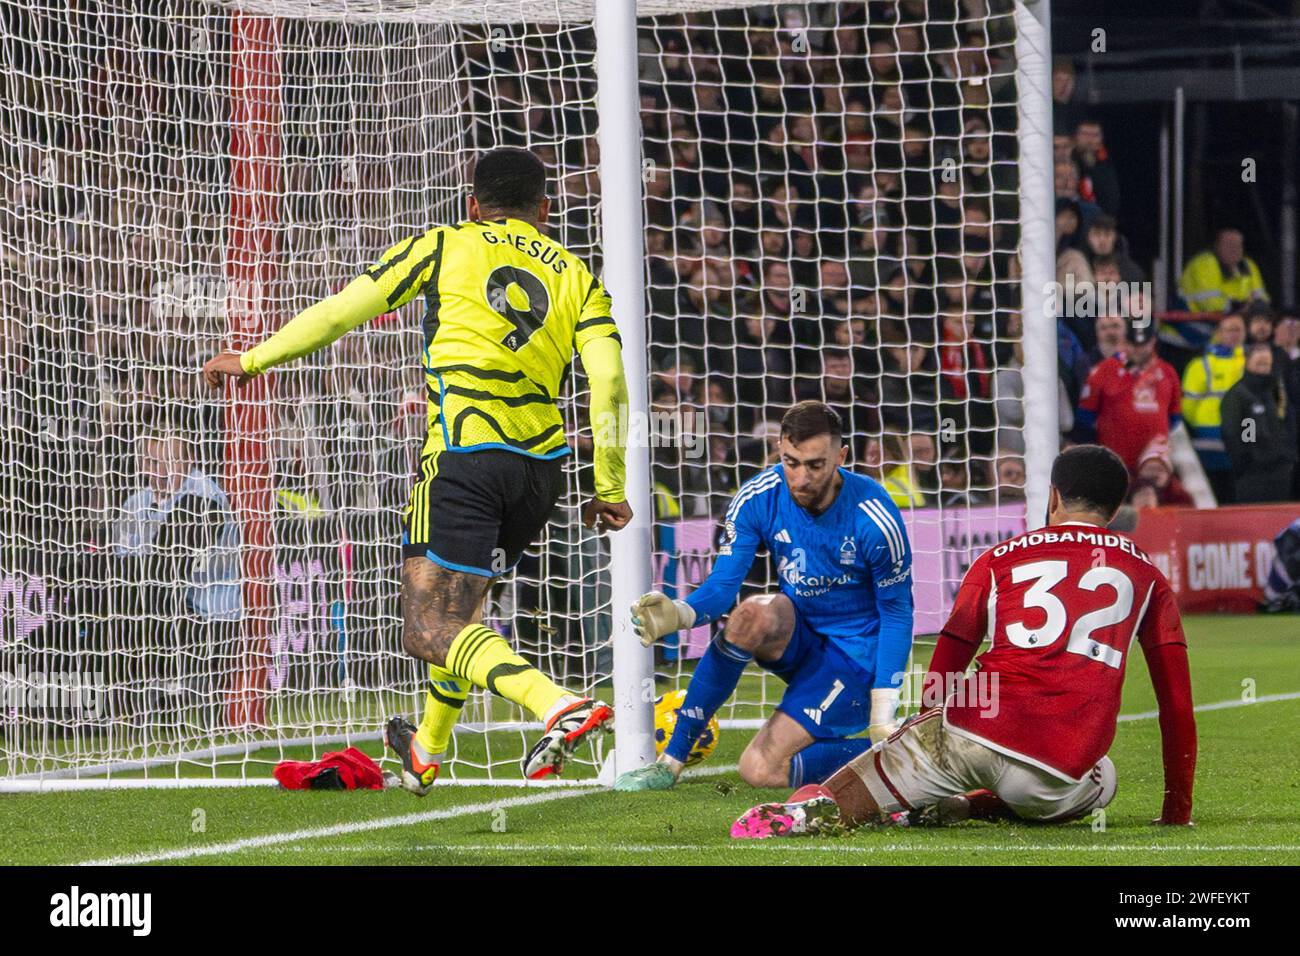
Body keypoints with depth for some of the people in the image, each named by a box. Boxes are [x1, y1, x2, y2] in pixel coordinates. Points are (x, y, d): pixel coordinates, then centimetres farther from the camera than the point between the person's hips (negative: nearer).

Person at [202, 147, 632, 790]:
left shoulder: (445, 247, 10)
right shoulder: (574, 275, 17)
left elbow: (342, 310, 11)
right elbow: (609, 382, 4)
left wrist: (254, 360, 22)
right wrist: (609, 489, 7)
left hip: (464, 453, -5)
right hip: (540, 467, 5)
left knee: (429, 632, -9)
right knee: (457, 606, 27)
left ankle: (559, 707, -31)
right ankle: (426, 751, 40)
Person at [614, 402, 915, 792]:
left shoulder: (873, 518, -22)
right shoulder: (759, 499, -13)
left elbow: (897, 614, -13)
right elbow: (723, 584, -13)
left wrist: (882, 719, -16)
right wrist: (676, 614, -38)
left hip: (854, 653, -4)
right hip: (798, 634, 5)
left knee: (762, 770, -22)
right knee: (752, 614, -33)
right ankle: (670, 761, -23)